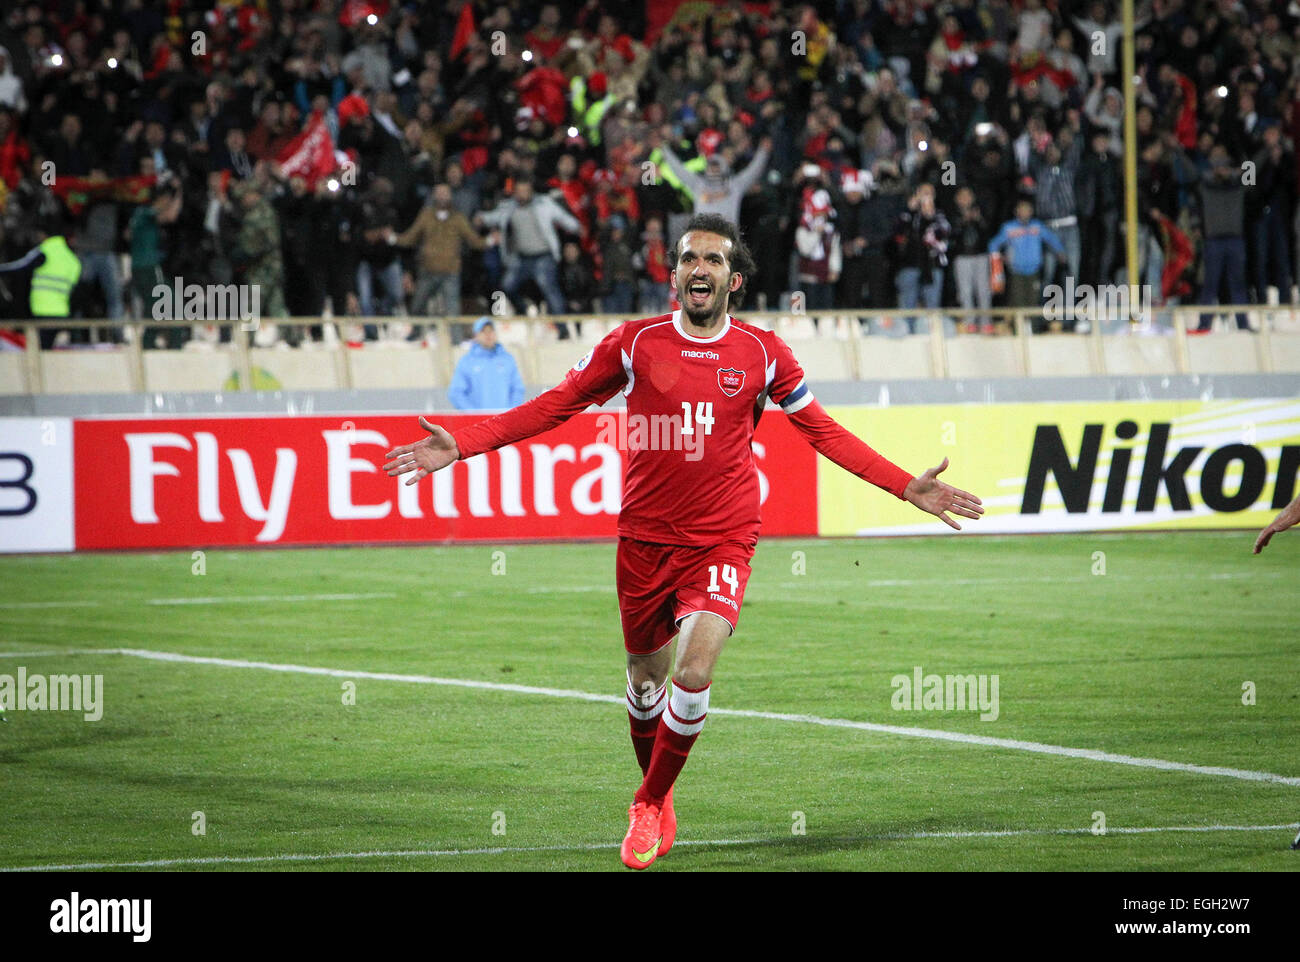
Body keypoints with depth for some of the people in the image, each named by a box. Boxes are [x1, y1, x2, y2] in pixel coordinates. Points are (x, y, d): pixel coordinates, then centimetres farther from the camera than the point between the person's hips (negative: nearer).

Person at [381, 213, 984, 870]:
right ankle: (656, 799, 36)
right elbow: (553, 407, 5)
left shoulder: (762, 353, 1)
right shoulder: (635, 343, 0)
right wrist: (460, 446, -3)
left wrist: (906, 487, 7)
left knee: (694, 674, -19)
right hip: (645, 538, 1)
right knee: (645, 678, 10)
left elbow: (822, 431, 12)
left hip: (722, 539, -1)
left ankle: (649, 806, 3)